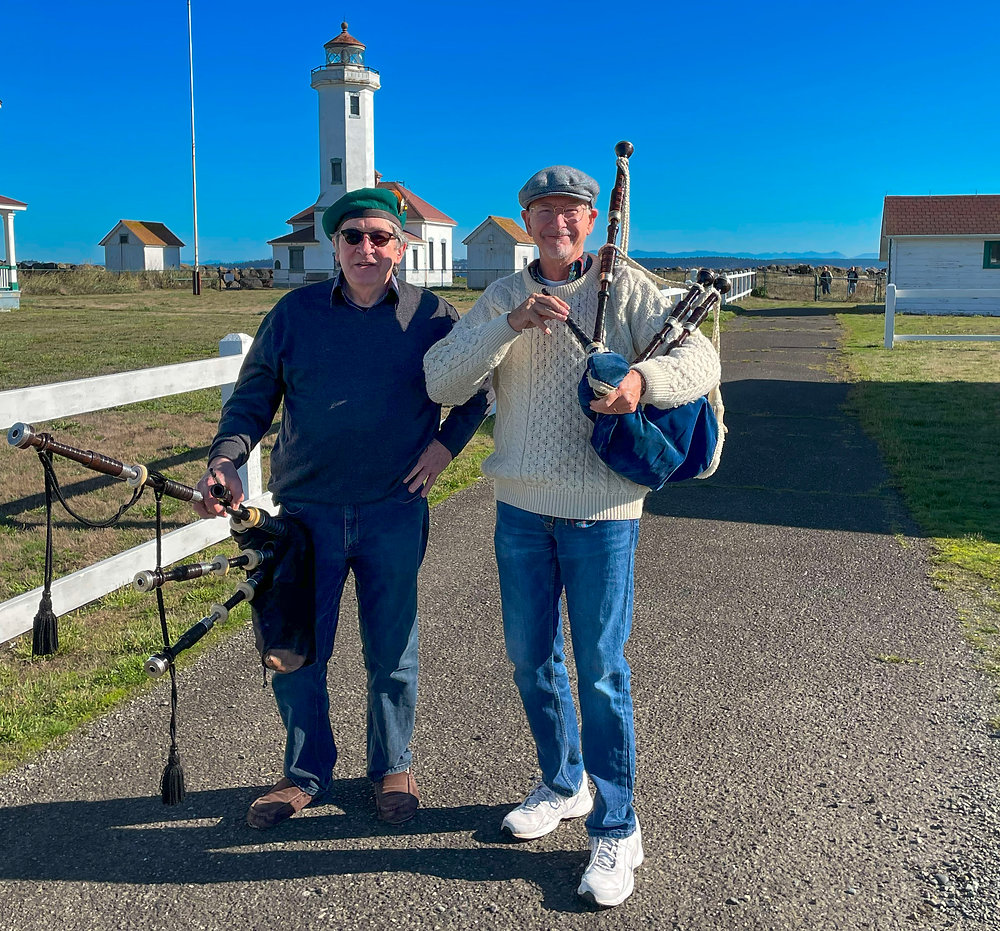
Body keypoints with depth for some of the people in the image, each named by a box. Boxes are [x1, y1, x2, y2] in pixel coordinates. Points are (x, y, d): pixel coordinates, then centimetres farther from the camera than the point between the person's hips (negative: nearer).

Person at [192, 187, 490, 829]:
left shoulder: (432, 316, 0)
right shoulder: (295, 312, 3)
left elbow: (478, 388, 14)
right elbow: (253, 397, 7)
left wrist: (446, 444, 0)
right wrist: (225, 460, -9)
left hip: (395, 513, -1)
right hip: (306, 511, 1)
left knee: (392, 652, 10)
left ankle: (393, 767, 32)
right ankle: (306, 773, 30)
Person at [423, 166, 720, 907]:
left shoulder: (628, 290, -2)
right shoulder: (501, 298, 6)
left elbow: (702, 360, -12)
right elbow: (441, 382, -5)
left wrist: (643, 378, -34)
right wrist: (510, 325, -20)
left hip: (602, 512, -4)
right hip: (521, 508, 4)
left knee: (600, 670, -1)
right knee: (530, 658, 15)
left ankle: (616, 831, 15)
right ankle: (563, 785, 37)